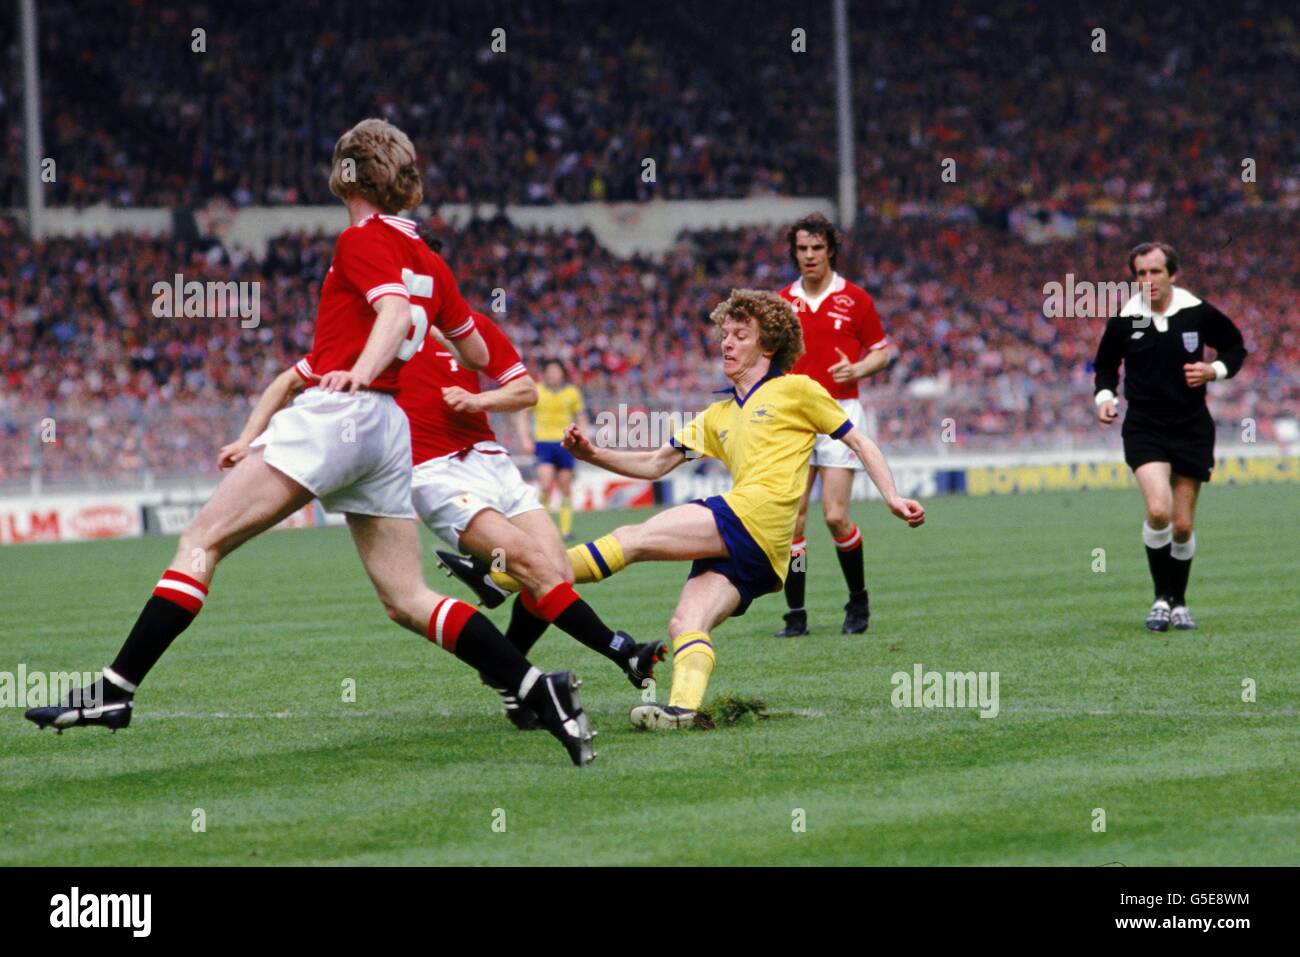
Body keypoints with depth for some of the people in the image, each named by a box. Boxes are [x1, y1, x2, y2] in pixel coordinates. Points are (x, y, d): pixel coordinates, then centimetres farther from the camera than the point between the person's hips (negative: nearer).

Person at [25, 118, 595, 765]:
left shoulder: (362, 240, -2)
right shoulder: (428, 261, 18)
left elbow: (395, 310, -21)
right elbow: (478, 352, 27)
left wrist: (361, 372, -39)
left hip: (336, 411, -8)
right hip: (390, 428, 8)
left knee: (201, 542, -7)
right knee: (408, 601, 6)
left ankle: (115, 690, -15)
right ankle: (541, 692, -7)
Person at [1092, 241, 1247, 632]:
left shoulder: (1198, 313, -5)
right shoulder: (1124, 320, -4)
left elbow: (1235, 346, 11)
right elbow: (1106, 365, 12)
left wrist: (1214, 370, -8)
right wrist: (1104, 396, -6)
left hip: (1192, 428, 1)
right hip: (1144, 429, -1)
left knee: (1183, 525, 5)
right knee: (1158, 510, -22)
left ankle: (1179, 602, 26)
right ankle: (1162, 598, -4)